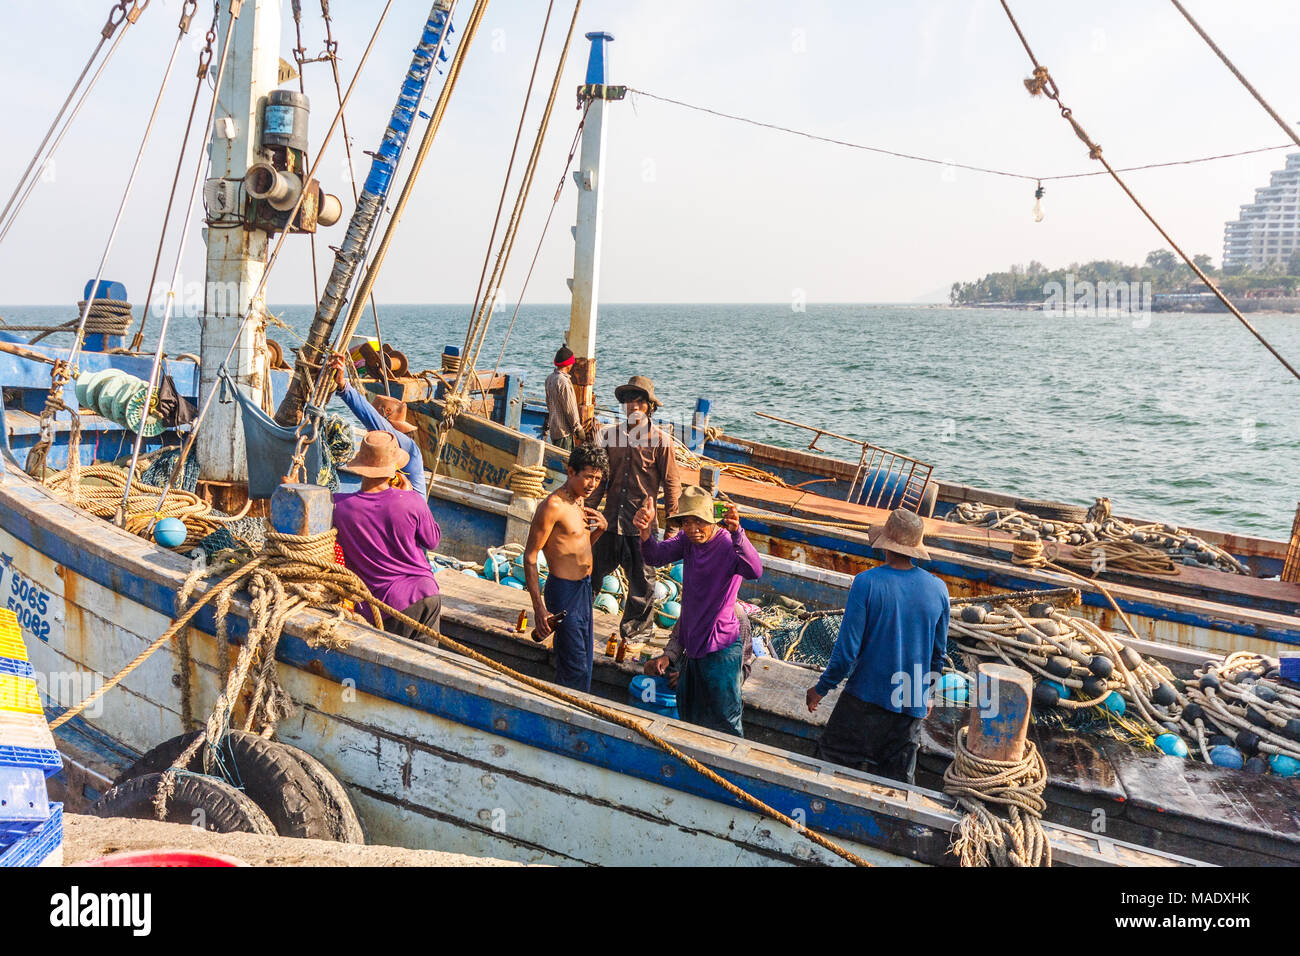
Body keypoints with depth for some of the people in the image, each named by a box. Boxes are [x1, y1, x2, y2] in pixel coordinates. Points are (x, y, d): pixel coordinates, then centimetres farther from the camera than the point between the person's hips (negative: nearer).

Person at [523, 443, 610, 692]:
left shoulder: (581, 503, 11)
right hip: (564, 590, -9)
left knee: (583, 664, 15)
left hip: (584, 588, 9)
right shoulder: (553, 505, -16)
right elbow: (530, 557, -17)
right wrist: (539, 608, -21)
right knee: (574, 668, -6)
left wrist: (601, 528, 1)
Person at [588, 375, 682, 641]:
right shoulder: (611, 434, 5)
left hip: (642, 521, -3)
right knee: (595, 567, 9)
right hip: (612, 517, 3)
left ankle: (638, 624, 26)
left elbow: (671, 483, -3)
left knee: (641, 576, 9)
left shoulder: (660, 439, -6)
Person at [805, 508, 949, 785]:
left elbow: (848, 647, -15)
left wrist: (822, 688, -2)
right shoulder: (938, 589, -3)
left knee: (833, 761, 12)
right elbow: (939, 652, 7)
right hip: (912, 705, 4)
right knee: (898, 781, 14)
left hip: (865, 697, -4)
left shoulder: (867, 583, -16)